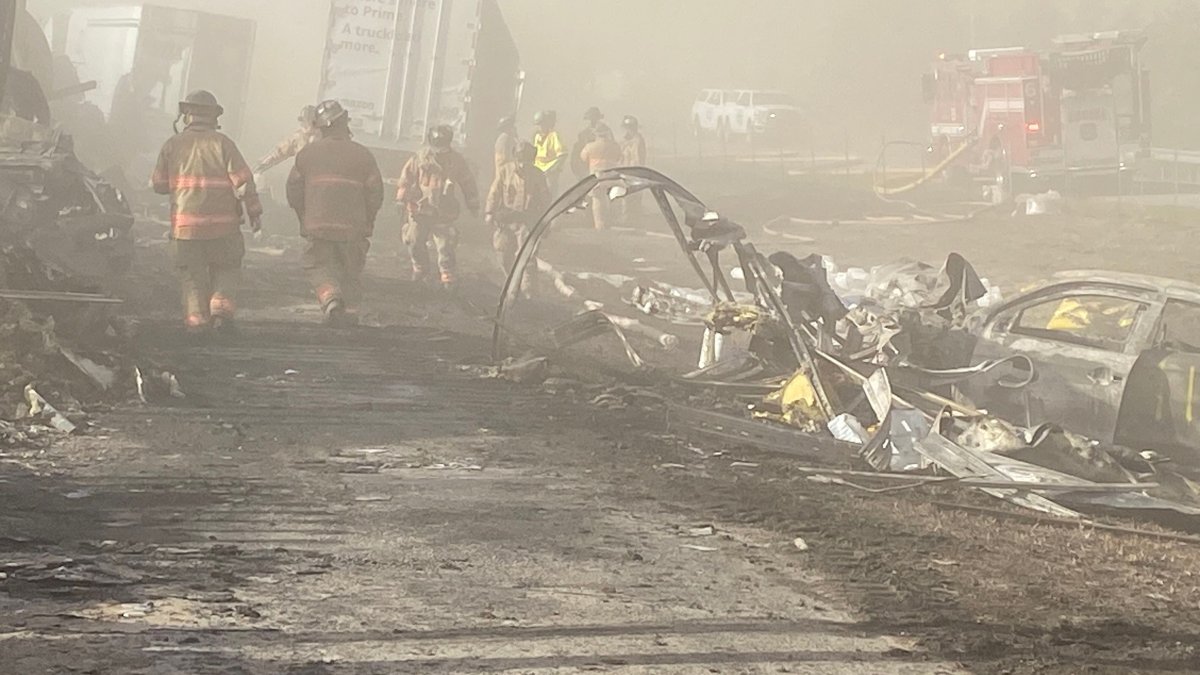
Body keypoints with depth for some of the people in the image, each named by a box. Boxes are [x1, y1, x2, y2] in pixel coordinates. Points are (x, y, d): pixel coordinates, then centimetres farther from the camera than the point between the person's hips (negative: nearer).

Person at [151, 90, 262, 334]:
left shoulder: (172, 145, 3)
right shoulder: (222, 143, -3)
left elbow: (158, 184, 6)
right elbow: (243, 179, -7)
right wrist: (255, 212, -1)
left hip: (185, 224, 1)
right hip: (222, 223, -1)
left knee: (192, 275, 10)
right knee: (226, 268, 14)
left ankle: (196, 317, 0)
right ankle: (221, 305, -7)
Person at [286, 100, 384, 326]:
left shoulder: (307, 153, 3)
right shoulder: (363, 155, -1)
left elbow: (294, 189, 6)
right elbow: (375, 193, -1)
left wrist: (304, 217, 18)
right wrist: (367, 222, 13)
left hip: (318, 225, 0)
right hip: (353, 226, 0)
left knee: (318, 265, 10)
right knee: (351, 270, 14)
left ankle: (330, 298, -15)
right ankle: (350, 312, 16)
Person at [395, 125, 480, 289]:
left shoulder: (456, 160, 1)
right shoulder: (421, 158, -2)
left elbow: (467, 183, 10)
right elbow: (407, 176, 4)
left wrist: (473, 206, 14)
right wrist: (402, 199, -1)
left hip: (443, 212, -1)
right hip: (420, 209, 1)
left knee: (445, 245, -9)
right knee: (415, 241, 4)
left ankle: (448, 276, -3)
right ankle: (421, 269, 24)